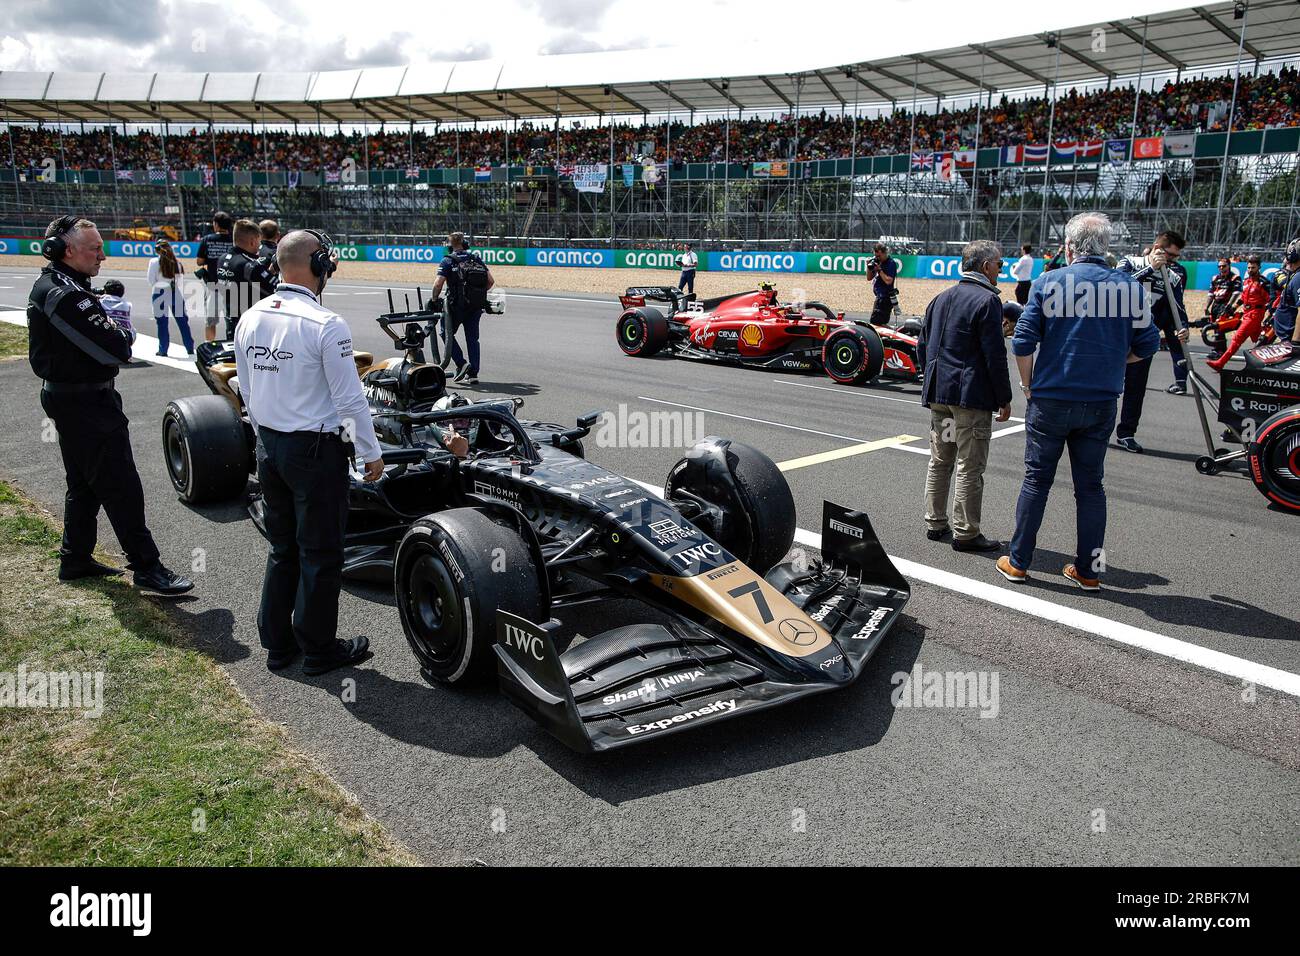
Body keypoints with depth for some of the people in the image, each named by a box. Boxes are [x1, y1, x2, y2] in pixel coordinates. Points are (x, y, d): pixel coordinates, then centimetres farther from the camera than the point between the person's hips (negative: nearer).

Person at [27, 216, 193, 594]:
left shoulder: (49, 285, 11)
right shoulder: (65, 294, -22)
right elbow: (116, 350, -25)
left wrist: (112, 329, -7)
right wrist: (122, 332, -6)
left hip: (68, 400, 11)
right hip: (87, 405, -11)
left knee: (83, 484, 19)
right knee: (121, 487, -5)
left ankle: (75, 559, 30)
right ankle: (147, 568, 0)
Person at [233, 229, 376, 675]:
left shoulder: (249, 319, 3)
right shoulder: (325, 325, -19)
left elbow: (247, 392, 12)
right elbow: (350, 399, -16)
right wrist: (371, 452, -5)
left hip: (268, 447, 7)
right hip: (315, 451, -7)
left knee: (282, 548, 19)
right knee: (320, 553, 7)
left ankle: (277, 642, 28)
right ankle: (318, 648, 19)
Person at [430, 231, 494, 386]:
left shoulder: (447, 261, -3)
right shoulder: (477, 259, 10)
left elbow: (438, 283, -14)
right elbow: (490, 281, 4)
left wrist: (434, 299, 0)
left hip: (457, 305, -4)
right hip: (477, 305, 4)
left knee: (448, 334, 12)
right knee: (472, 338, 10)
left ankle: (462, 363, -4)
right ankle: (473, 374, 9)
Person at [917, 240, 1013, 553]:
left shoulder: (941, 298, 13)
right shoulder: (987, 300, -11)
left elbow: (922, 346, 16)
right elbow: (995, 355, -14)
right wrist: (1004, 398, -7)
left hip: (938, 393, 8)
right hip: (971, 395, -8)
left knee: (939, 461, 15)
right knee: (970, 467, -1)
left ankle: (935, 524, 22)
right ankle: (965, 533, 5)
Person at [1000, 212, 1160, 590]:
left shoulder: (1049, 283, -6)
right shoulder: (1129, 286, 0)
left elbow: (1022, 343, -9)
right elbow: (1146, 346, 2)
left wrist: (1028, 386, 5)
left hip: (1050, 400, -2)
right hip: (1101, 403, 2)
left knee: (1036, 480, 8)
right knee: (1090, 485, 12)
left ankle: (1018, 562, 14)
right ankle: (1088, 570, 18)